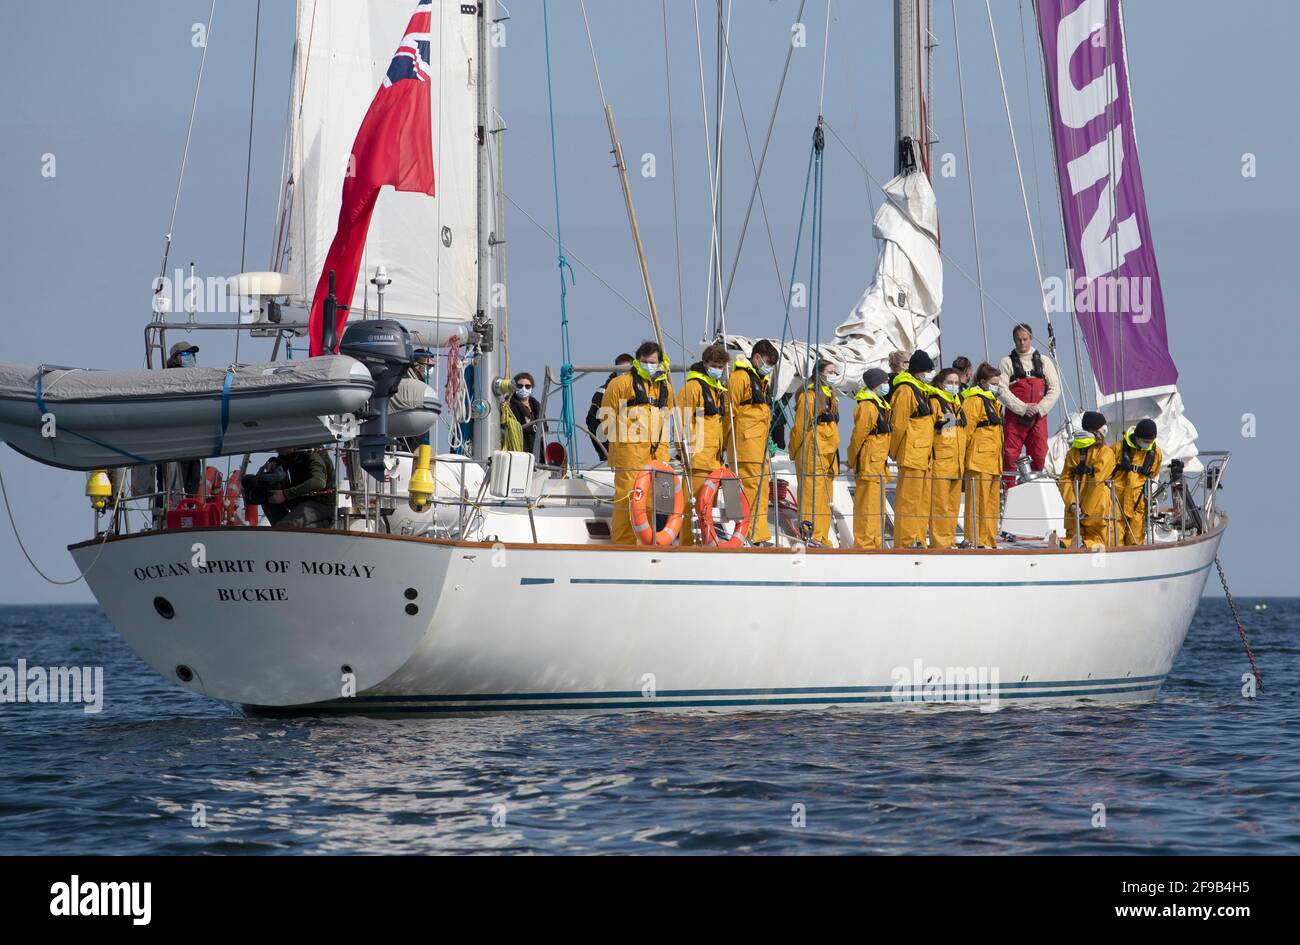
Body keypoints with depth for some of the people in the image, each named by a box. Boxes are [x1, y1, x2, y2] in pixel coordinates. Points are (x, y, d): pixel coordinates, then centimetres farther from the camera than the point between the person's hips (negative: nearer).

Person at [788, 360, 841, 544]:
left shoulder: (829, 396, 20)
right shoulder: (809, 395, -9)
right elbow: (800, 426, -9)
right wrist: (795, 452, -7)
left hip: (828, 456, 9)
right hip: (812, 455, -9)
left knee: (824, 500, 9)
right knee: (812, 496, -11)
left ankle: (821, 538, 13)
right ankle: (810, 536, -12)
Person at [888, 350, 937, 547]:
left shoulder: (921, 390, 19)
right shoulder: (906, 390, -12)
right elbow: (899, 424, -14)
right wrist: (895, 452, -10)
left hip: (923, 455, 10)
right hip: (911, 455, -10)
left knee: (923, 500, 11)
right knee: (908, 499, -8)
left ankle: (918, 540, 15)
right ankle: (906, 540, -8)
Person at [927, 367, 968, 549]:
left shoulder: (958, 405, 18)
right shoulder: (935, 402, -4)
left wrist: (963, 458, 22)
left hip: (957, 464, 8)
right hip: (939, 462, -8)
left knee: (953, 505, 10)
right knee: (940, 505, -7)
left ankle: (950, 540, 15)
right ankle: (939, 542, -7)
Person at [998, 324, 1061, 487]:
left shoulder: (1044, 361, 14)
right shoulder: (1007, 362, 6)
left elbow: (1055, 388, 7)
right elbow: (1002, 390, -4)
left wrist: (1039, 408, -7)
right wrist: (1023, 408, -14)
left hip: (1039, 417, 2)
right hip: (1015, 417, -2)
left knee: (1039, 455, 1)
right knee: (1010, 455, -9)